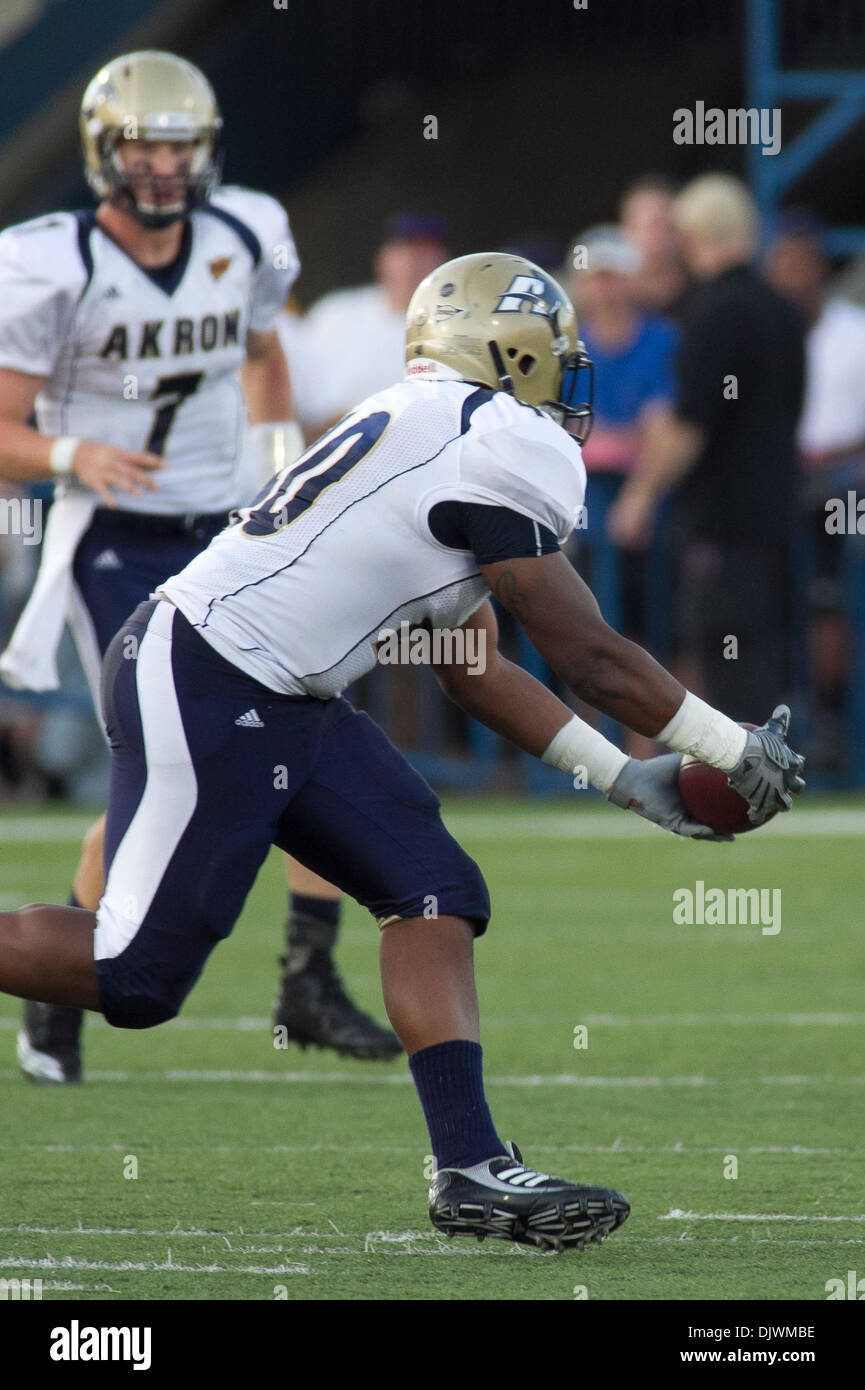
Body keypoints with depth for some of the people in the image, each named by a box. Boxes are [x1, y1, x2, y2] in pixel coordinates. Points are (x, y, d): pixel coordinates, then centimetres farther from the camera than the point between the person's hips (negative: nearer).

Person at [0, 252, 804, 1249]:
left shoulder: (436, 435, 17)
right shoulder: (499, 445, -13)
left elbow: (472, 668, 21)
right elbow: (587, 656, -9)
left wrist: (625, 778, 20)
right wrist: (735, 749, 2)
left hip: (284, 706, 10)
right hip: (201, 689, -10)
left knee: (434, 891, 2)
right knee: (135, 977, -7)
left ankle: (471, 1166, -4)